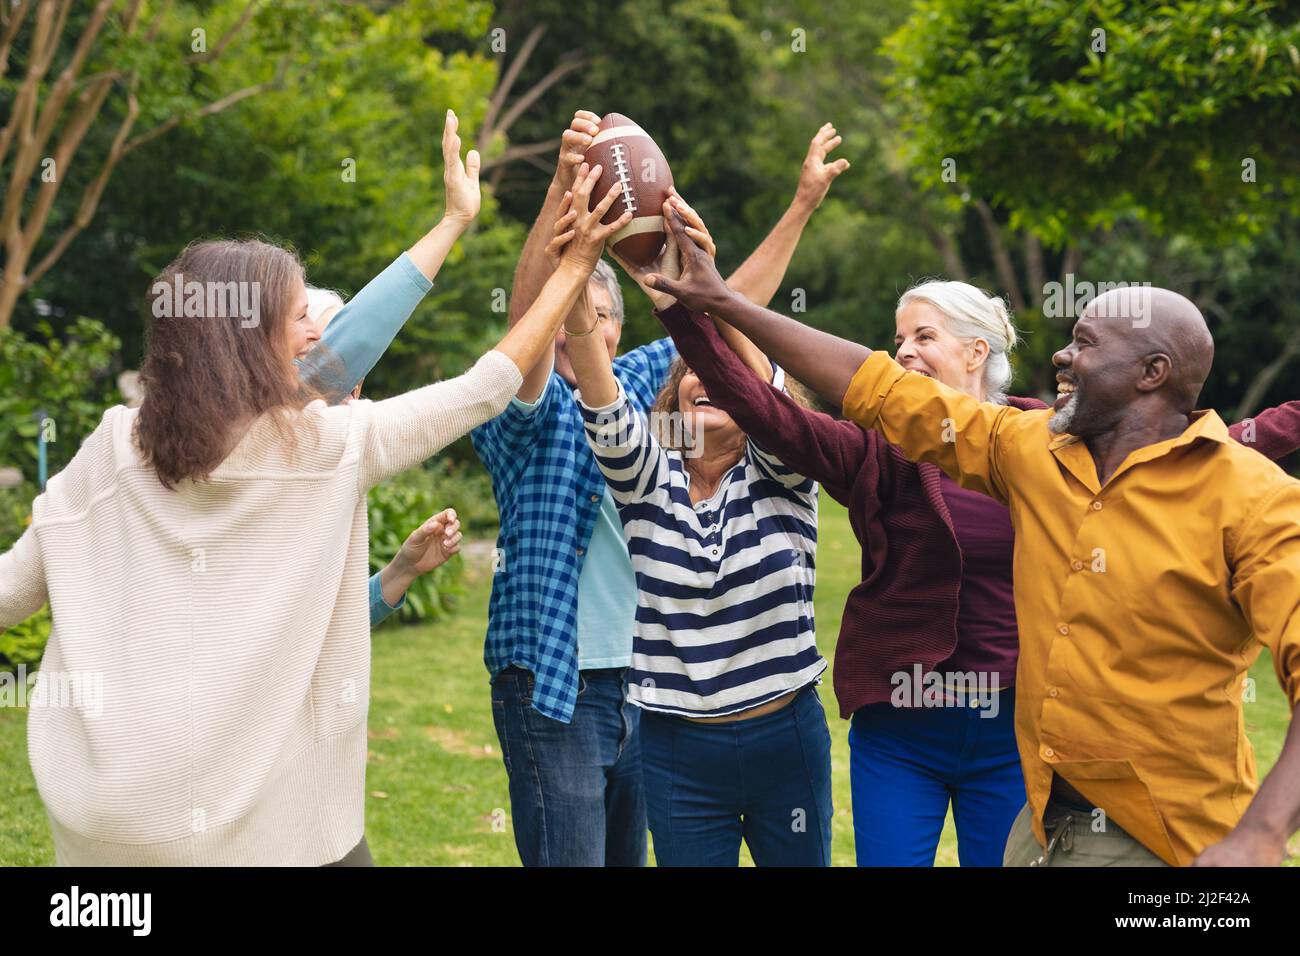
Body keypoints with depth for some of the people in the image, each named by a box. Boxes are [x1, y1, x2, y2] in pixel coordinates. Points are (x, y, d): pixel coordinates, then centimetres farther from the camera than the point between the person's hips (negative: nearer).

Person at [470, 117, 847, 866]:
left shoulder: (635, 381, 10)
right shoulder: (528, 408, -8)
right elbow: (527, 306, -26)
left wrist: (802, 205, 13)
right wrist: (564, 187, -40)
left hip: (641, 682, 7)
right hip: (554, 686, -7)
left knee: (628, 855, 14)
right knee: (571, 857, -7)